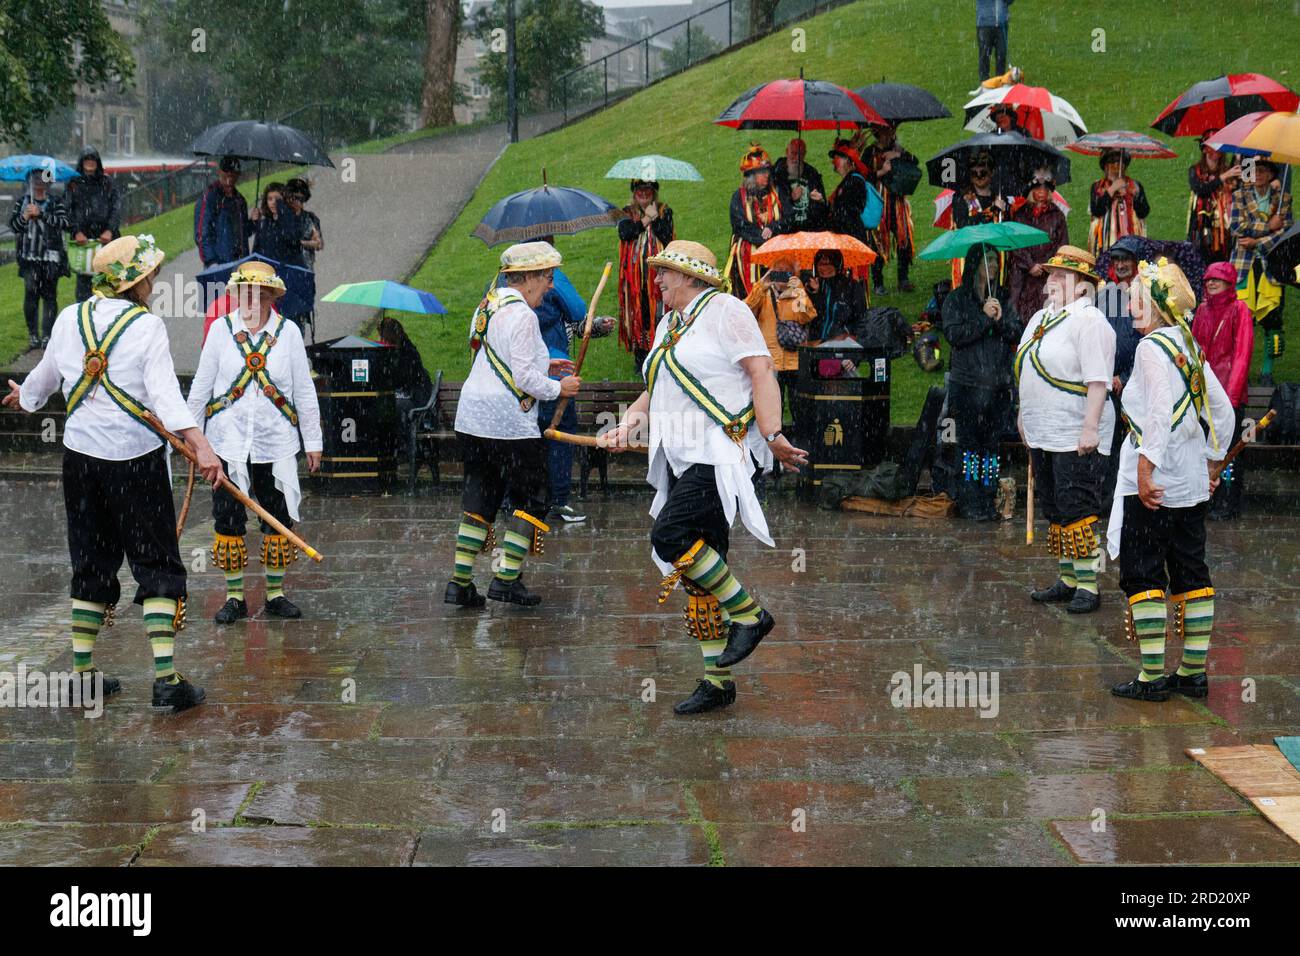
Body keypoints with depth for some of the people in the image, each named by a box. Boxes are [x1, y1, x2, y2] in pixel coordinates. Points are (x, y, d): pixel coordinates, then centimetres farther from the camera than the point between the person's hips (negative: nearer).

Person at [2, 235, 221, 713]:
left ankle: (82, 672, 17)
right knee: (157, 564, 0)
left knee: (91, 564, 15)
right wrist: (200, 445, -31)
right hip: (137, 458, -5)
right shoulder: (148, 326, -9)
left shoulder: (70, 318, 5)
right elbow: (164, 392, -22)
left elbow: (46, 374, 22)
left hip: (81, 455, 5)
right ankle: (166, 678, -7)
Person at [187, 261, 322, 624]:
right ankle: (234, 598, 13)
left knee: (279, 520, 5)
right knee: (228, 521, 2)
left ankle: (276, 594, 19)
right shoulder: (222, 329, 0)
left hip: (276, 443, 0)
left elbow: (304, 391, 5)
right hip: (228, 441, 0)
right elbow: (201, 386, 7)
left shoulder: (288, 332, 0)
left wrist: (313, 442, 5)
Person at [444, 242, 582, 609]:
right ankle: (506, 578, 0)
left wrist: (541, 367, 20)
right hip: (510, 422, -9)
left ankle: (460, 580, 8)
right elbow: (524, 377, -18)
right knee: (531, 499, 4)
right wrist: (558, 388, -3)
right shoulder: (520, 314, -15)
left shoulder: (487, 307, 14)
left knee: (479, 498, 13)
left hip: (472, 418, 9)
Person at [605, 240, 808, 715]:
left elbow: (762, 373, -12)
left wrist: (772, 434, -23)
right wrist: (628, 424, 5)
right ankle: (717, 681, 12)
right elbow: (654, 392, 24)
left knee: (670, 534, -26)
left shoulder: (725, 310, -5)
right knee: (698, 576, 6)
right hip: (684, 461, 9)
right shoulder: (668, 326, 21)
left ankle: (749, 613, -10)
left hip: (723, 455, -9)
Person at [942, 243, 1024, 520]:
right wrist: (984, 318, -15)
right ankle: (970, 503, 0)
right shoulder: (957, 299, 2)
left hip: (998, 383, 3)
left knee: (993, 444, 3)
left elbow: (1020, 333, 6)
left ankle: (989, 501, 8)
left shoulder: (1005, 298, 12)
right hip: (967, 383, -3)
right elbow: (953, 334, -10)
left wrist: (1001, 319, -12)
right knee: (969, 443, -4)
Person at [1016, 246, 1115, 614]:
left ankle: (1088, 586, -2)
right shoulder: (1040, 319, 17)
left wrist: (1090, 428, -24)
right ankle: (1067, 580, 22)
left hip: (1075, 438, -9)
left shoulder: (1088, 321, -12)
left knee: (1078, 512, -8)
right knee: (1056, 511, 13)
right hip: (1042, 434, 9)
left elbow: (1098, 381, -19)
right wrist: (1024, 416, 24)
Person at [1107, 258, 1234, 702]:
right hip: (1191, 483, 8)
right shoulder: (1190, 346, 11)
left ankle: (1153, 676, -3)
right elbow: (1223, 411, 14)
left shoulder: (1152, 347, -13)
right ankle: (1194, 672, 16)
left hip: (1152, 486, -8)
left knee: (1142, 576, -3)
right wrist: (1213, 462, 21)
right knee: (1191, 573, 11)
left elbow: (1161, 412, -23)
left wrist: (1146, 468, -23)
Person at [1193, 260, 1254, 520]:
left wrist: (1232, 393, -14)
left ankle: (1229, 505, 1)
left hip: (1229, 391, -5)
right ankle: (1208, 501, 13)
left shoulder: (1239, 309, -4)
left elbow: (1243, 353, -9)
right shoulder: (1203, 310, 13)